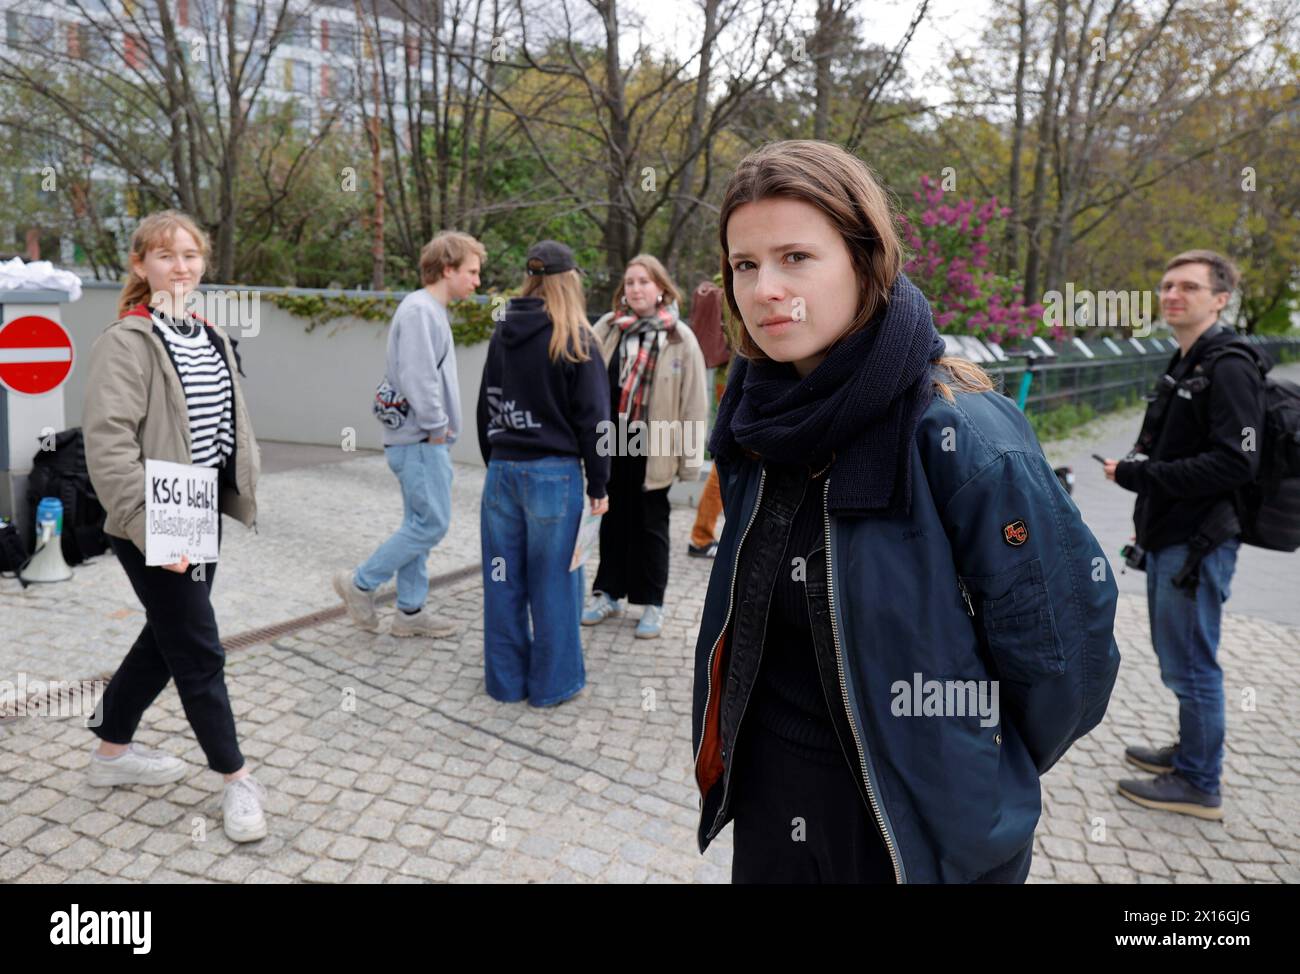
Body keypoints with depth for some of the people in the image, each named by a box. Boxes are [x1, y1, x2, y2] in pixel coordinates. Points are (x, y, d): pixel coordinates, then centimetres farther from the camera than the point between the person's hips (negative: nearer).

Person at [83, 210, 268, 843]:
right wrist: (149, 527, -26)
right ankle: (236, 780, 14)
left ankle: (113, 750, 39)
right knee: (199, 651, 0)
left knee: (167, 637, 20)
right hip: (156, 523, -8)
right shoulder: (127, 340, -14)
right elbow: (108, 439, -22)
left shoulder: (209, 337, 11)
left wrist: (242, 486, 13)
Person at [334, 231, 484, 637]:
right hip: (421, 440, -10)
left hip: (422, 439, 10)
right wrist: (437, 427, -16)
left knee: (419, 524, 12)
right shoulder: (419, 310, -15)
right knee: (433, 524, -5)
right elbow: (416, 376, -24)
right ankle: (360, 584, 7)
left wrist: (438, 426, 10)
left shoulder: (431, 311, 17)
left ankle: (410, 611, 20)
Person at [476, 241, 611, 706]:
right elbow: (592, 417, -9)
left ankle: (506, 679, 23)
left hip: (502, 471, 5)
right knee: (553, 580, 5)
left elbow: (486, 406, 15)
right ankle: (553, 682, 17)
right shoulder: (574, 339, -7)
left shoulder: (503, 334, 9)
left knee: (504, 580, 11)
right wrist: (598, 485, -3)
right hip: (553, 474, -5)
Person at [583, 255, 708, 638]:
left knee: (650, 525, 8)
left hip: (653, 447, -2)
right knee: (613, 520, 14)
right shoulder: (606, 329, 2)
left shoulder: (680, 338, -4)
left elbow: (694, 401, -5)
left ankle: (651, 603, 21)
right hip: (610, 443, 3)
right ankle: (608, 593, 29)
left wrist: (689, 456, -8)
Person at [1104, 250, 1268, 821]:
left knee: (1190, 666, 0)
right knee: (1178, 656, 21)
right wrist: (1137, 465, 3)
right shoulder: (1184, 365, 16)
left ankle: (1198, 785, 15)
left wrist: (1143, 474, -20)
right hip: (1168, 539, 10)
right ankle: (1191, 752, 37)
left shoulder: (1229, 368, -15)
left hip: (1198, 544, -10)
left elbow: (1236, 463, -23)